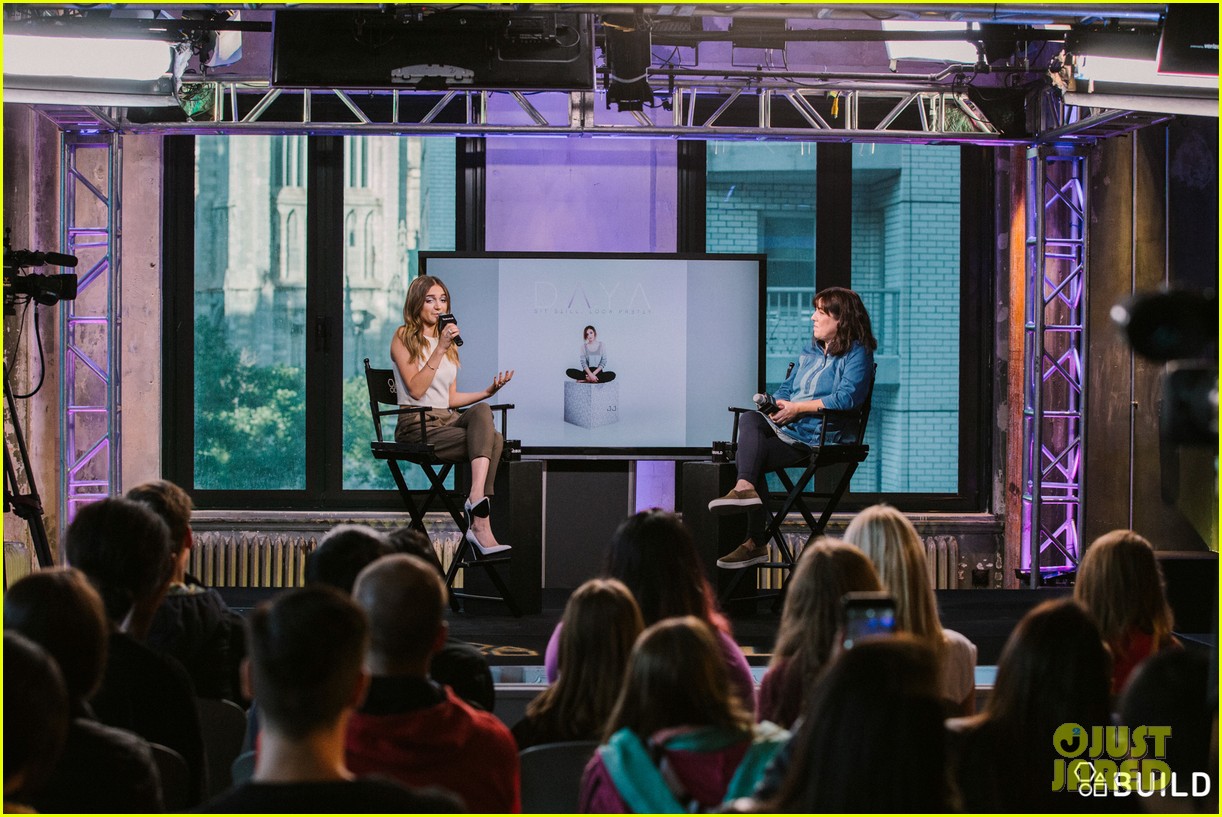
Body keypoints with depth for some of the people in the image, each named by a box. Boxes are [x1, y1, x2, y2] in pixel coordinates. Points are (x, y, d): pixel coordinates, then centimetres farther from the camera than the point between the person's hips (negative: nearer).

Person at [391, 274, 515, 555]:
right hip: (417, 426, -6)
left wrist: (488, 391, 8)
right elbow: (416, 390, -11)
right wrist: (440, 350, -15)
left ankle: (477, 498, -44)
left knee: (482, 412, -30)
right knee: (489, 439, -27)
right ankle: (480, 523, -38)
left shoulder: (448, 341, 23)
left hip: (448, 420, 6)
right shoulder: (404, 337, 2)